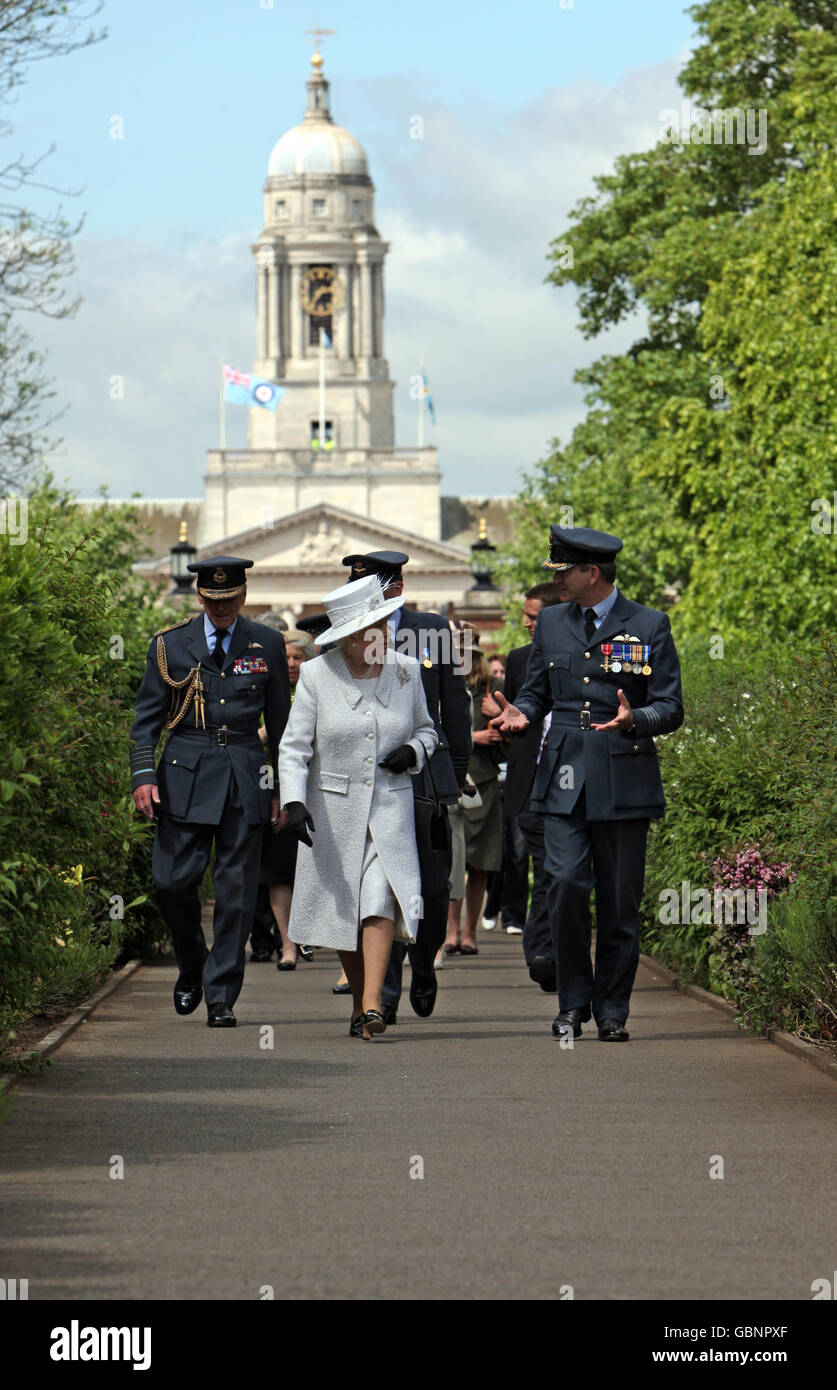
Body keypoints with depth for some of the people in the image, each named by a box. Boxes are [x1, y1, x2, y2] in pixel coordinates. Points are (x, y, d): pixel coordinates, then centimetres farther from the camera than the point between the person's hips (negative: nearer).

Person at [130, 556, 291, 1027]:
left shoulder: (268, 645, 7)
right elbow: (147, 716, 6)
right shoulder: (171, 644, 5)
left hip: (246, 776, 0)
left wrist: (282, 788, 11)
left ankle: (222, 997, 4)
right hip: (185, 774, 0)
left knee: (236, 890, -2)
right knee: (173, 880, -4)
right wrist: (143, 774, -6)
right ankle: (191, 970, 22)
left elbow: (280, 722, 13)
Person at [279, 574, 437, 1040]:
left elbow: (426, 729, 18)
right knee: (343, 909, 6)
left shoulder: (406, 671, 3)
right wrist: (294, 800, -17)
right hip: (333, 809, 0)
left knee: (381, 897, -18)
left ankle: (372, 1006, -26)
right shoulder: (317, 675, -3)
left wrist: (414, 751, -5)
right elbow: (294, 747, -3)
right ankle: (360, 1003, 23)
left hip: (391, 808, 0)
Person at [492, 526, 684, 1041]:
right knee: (566, 884, -11)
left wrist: (634, 719, -21)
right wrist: (521, 714, 0)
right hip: (565, 779, 2)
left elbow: (670, 708, 0)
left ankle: (612, 1011, 11)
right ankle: (573, 1003, 1)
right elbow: (537, 691, 23)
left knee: (619, 901, 1)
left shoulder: (649, 626, 1)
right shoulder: (552, 622, 13)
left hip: (624, 781, -2)